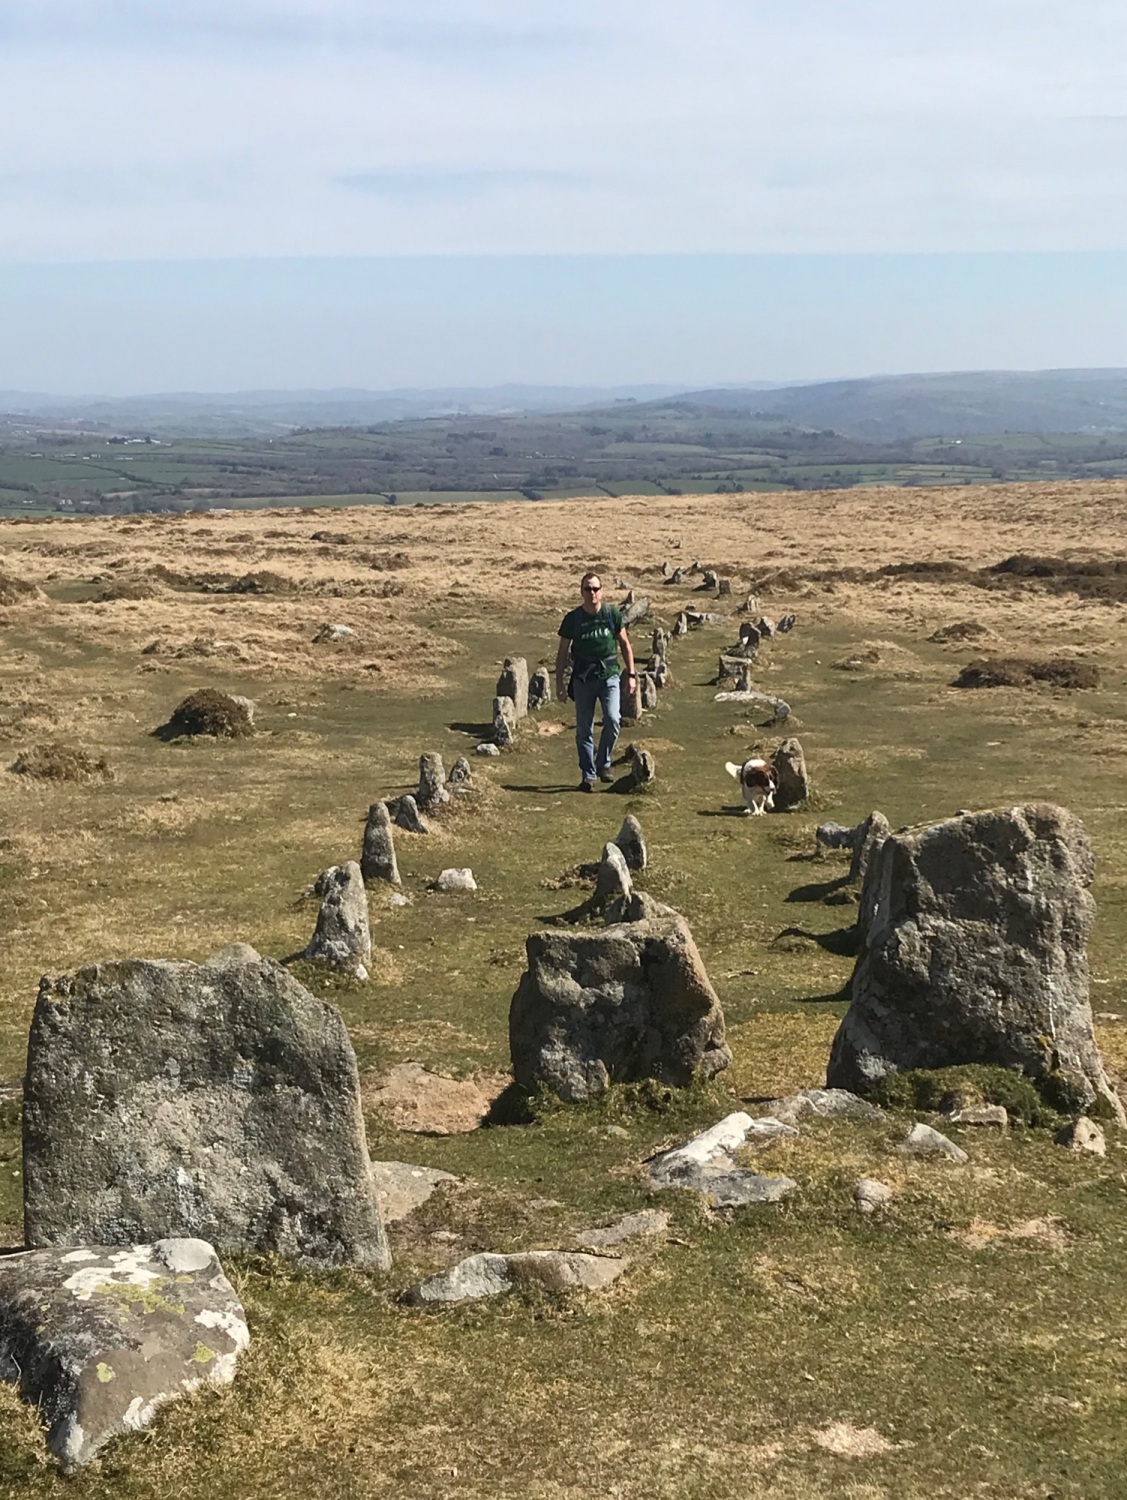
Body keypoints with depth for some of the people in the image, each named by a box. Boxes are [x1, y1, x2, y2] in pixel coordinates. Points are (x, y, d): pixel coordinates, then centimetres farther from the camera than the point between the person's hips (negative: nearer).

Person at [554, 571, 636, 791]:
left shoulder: (612, 614, 2)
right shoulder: (572, 618, 0)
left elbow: (625, 644, 11)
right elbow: (563, 651, 6)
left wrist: (631, 674, 7)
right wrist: (559, 681, 3)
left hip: (609, 675, 0)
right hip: (582, 677, 0)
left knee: (612, 719, -17)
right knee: (584, 729, 3)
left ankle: (603, 764, 3)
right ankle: (588, 775, 12)